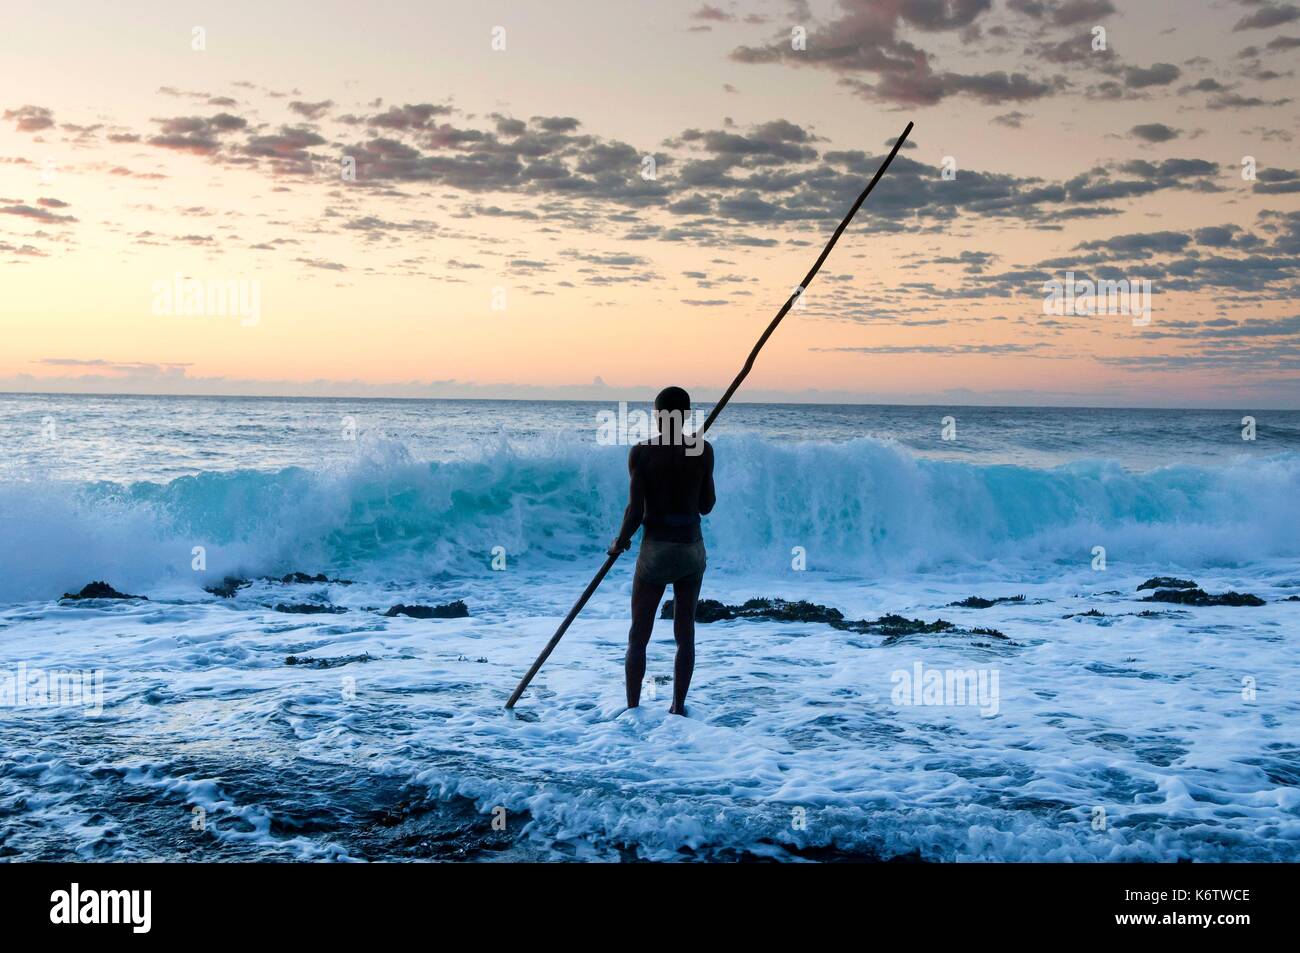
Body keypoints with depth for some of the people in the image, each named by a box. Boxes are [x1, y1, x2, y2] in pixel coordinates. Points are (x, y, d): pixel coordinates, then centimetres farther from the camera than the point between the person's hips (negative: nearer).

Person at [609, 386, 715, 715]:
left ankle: (632, 709, 10)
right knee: (685, 634, 15)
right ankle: (678, 707, 20)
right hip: (693, 549, 3)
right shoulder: (703, 449, -4)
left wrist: (620, 541, 4)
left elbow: (635, 511, -14)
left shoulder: (641, 452, -11)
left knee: (638, 637, 9)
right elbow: (706, 506, 3)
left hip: (657, 550, -3)